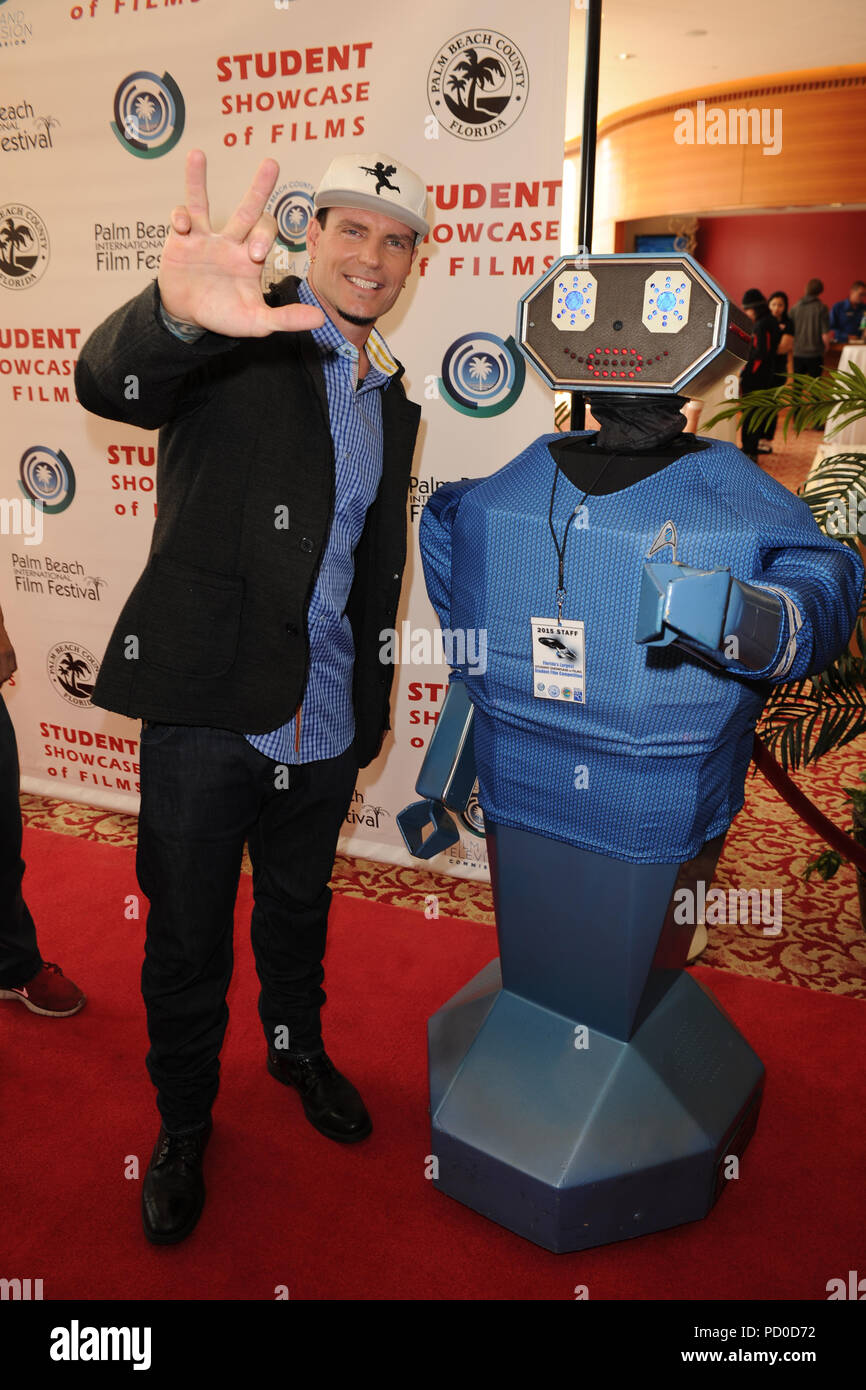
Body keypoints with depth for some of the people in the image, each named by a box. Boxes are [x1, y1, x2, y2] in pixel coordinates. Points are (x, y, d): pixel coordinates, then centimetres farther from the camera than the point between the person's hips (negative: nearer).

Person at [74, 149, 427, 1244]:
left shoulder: (392, 399, 11)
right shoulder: (241, 339, -8)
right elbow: (109, 383, -29)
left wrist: (370, 707, 16)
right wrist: (176, 315, -51)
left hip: (323, 720, 5)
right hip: (207, 704, -5)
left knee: (298, 905, 24)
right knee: (187, 936, 12)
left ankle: (297, 1047, 50)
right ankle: (182, 1123, 35)